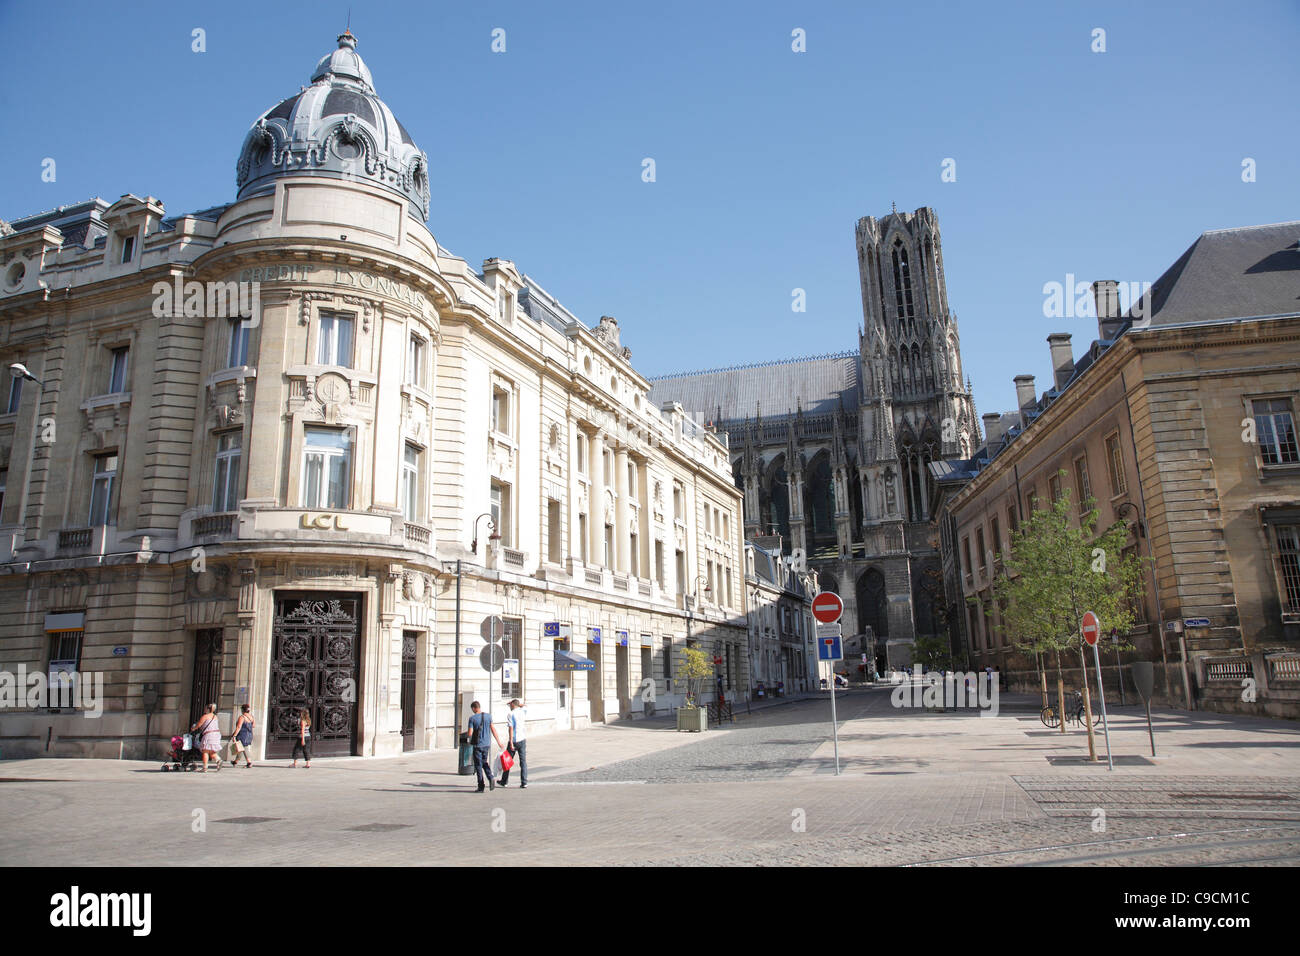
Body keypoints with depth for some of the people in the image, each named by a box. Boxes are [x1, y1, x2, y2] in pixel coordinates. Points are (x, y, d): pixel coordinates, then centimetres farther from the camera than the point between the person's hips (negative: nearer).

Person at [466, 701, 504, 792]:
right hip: (486, 744, 4)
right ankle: (491, 778, -3)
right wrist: (499, 742, 9)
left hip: (477, 744, -4)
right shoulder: (488, 716, 2)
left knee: (478, 766, 6)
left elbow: (470, 733, -12)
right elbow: (493, 730, 4)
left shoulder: (472, 718, -10)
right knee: (485, 763, 20)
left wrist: (470, 740, 11)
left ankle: (481, 787, 8)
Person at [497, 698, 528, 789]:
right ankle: (524, 782, -4)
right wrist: (519, 704, 20)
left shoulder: (511, 714, -11)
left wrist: (511, 742, -19)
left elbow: (511, 729, -17)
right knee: (523, 761, 2)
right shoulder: (523, 711, 5)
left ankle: (504, 781, 23)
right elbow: (524, 707, 31)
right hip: (522, 740, 4)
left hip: (513, 740, -4)